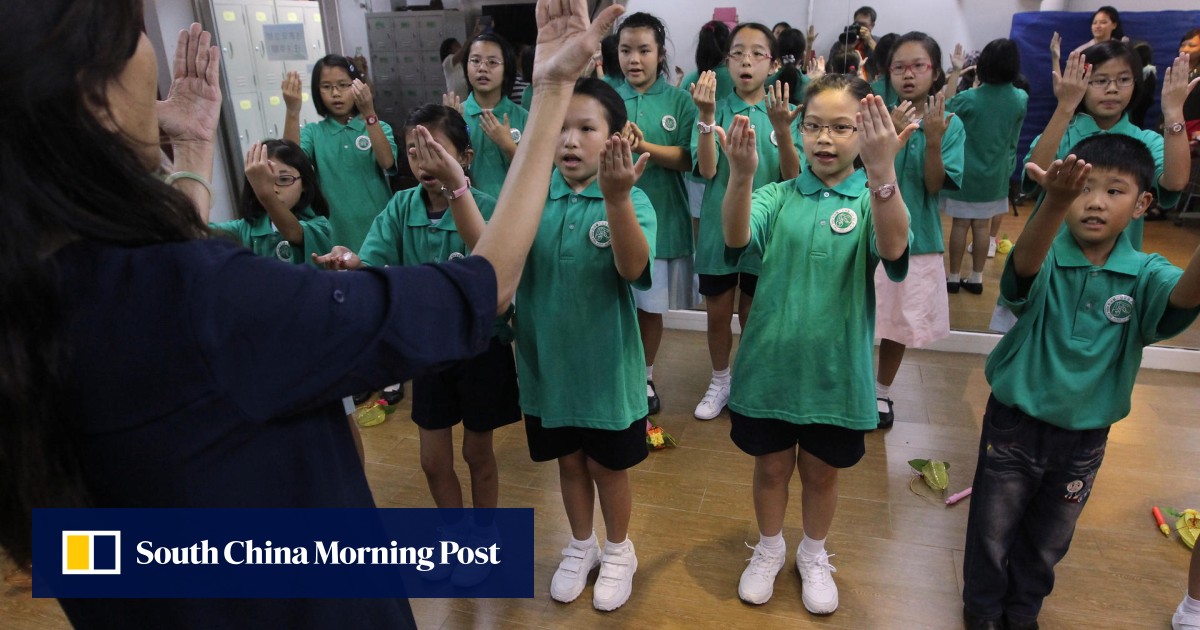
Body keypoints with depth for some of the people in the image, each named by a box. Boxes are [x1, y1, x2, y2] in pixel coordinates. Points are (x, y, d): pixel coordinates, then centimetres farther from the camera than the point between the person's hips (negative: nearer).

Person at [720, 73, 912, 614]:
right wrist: (741, 175, -44)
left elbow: (893, 249, -29)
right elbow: (737, 237, -24)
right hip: (770, 362, 1)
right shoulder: (777, 196, -4)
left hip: (835, 369, 0)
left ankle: (814, 556, 44)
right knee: (771, 466, 17)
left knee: (821, 471, 18)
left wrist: (882, 170, -46)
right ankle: (768, 550, 43)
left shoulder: (874, 199, -6)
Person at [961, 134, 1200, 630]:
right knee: (992, 528, 15)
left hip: (1085, 435, 3)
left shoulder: (1144, 275, -11)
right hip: (1015, 422, -2)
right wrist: (1056, 202, -62)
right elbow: (1024, 262, -41)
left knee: (1050, 538, 22)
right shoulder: (1045, 260, -16)